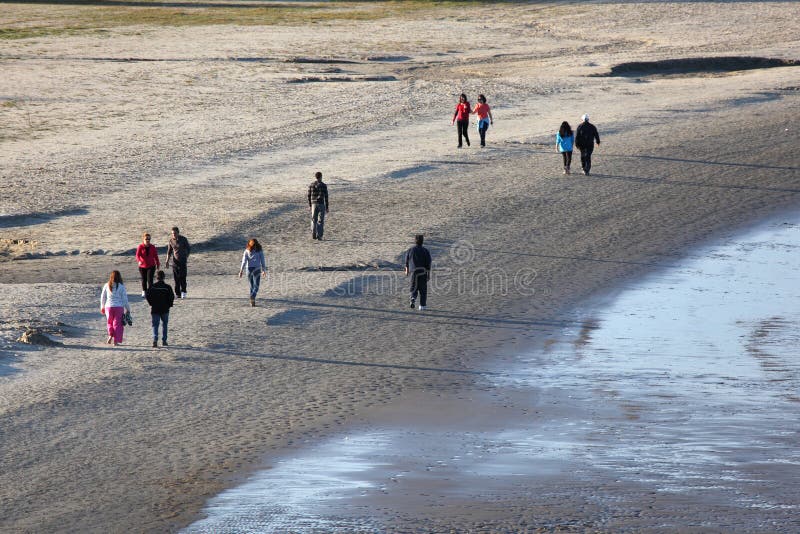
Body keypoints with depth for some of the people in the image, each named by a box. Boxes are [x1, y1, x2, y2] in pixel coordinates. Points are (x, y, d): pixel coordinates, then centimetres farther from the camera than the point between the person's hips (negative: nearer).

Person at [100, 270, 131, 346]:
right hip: (119, 307, -2)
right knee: (117, 324, 6)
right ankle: (116, 341, 4)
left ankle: (111, 335, -1)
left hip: (109, 307, 2)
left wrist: (102, 307, 23)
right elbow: (125, 299, -4)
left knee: (110, 323, 21)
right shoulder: (121, 287, -7)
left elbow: (103, 297, 9)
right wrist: (128, 309, 7)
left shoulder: (106, 286, -1)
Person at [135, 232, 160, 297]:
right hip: (142, 266, 0)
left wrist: (158, 264, 14)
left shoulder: (152, 247, -1)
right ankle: (144, 291, 33)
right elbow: (137, 255, -18)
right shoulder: (140, 247, -8)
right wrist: (139, 261, -38)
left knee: (150, 279, -12)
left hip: (151, 266, 0)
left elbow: (155, 256, 9)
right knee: (144, 279, 13)